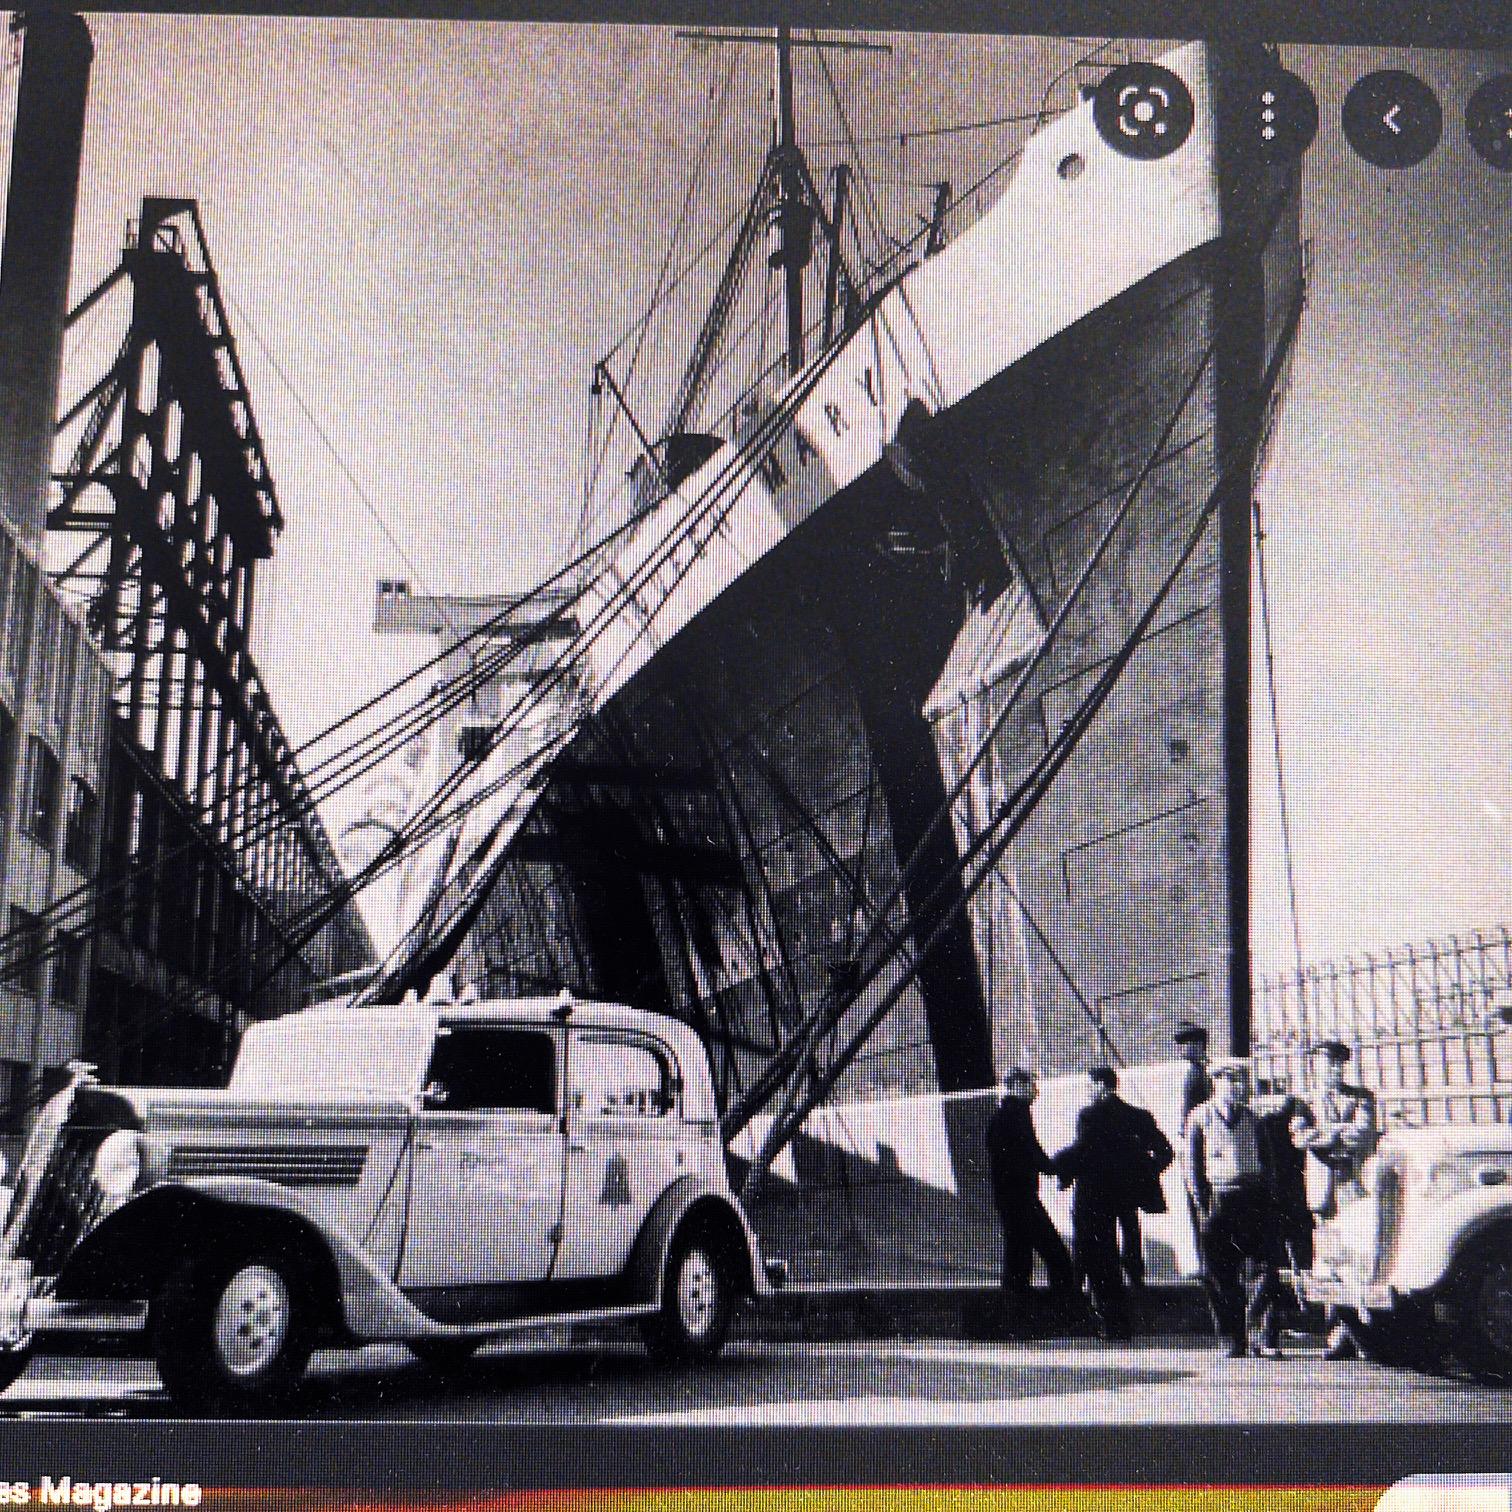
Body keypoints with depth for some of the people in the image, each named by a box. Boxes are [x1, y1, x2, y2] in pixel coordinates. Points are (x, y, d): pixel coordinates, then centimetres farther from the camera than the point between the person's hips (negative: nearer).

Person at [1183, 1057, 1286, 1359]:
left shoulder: (1251, 1117, 13)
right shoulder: (1200, 1117, 2)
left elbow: (1265, 1160, 18)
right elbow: (1193, 1166, 1)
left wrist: (1268, 1195, 6)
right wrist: (1203, 1207, -6)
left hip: (1255, 1198, 3)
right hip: (1219, 1201, -3)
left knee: (1268, 1267, -5)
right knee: (1222, 1277, 0)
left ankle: (1267, 1339, 0)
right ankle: (1235, 1342, 10)